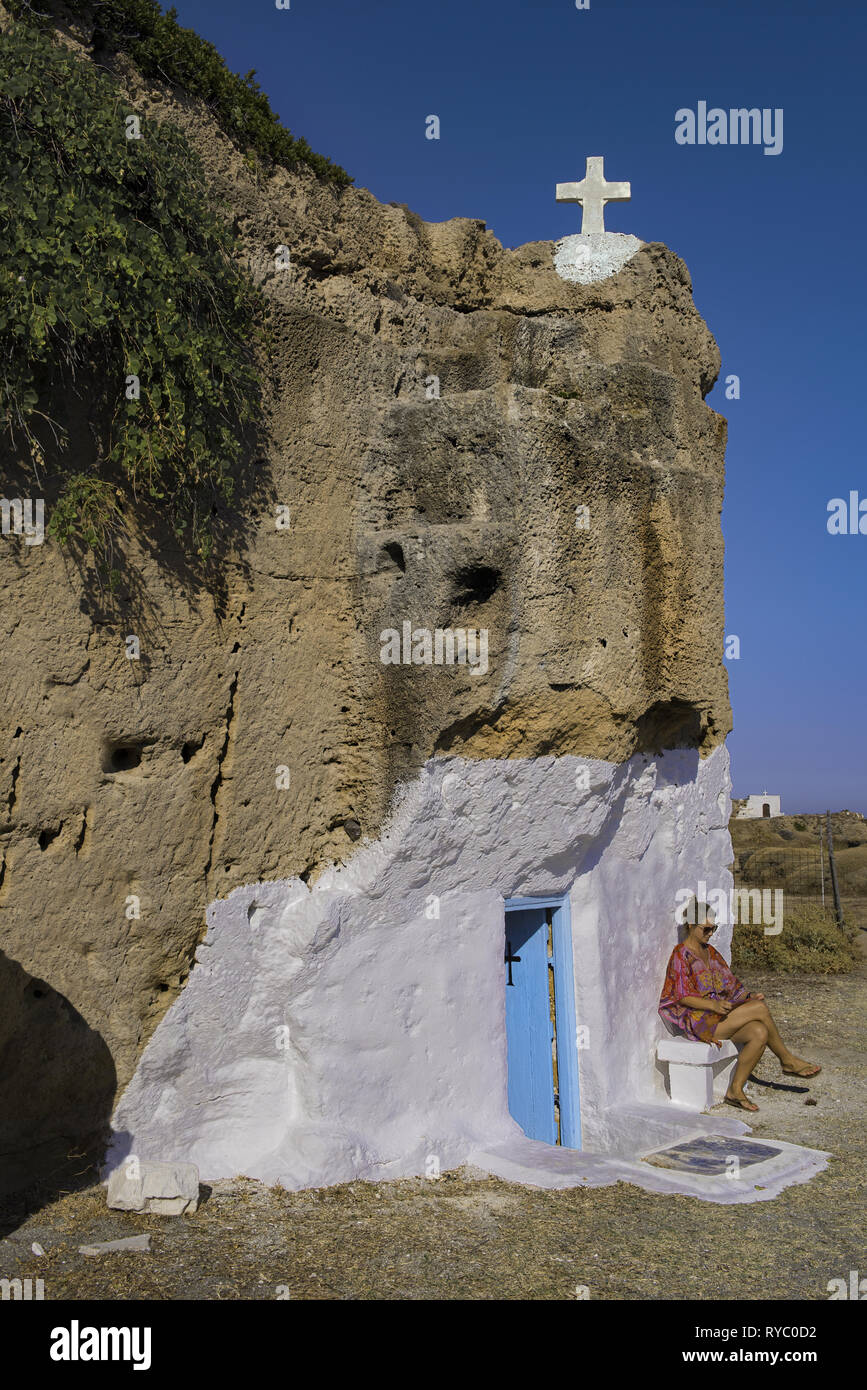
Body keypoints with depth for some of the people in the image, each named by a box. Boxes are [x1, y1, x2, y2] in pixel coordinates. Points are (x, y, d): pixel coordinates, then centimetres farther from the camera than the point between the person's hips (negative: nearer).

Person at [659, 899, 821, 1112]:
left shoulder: (709, 951, 17)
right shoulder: (682, 955, -9)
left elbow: (728, 983, 18)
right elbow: (683, 997, -14)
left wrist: (748, 997, -1)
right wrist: (713, 1005, -27)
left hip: (716, 1014, 8)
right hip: (697, 1019, -8)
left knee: (760, 1033, -21)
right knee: (761, 1008, -19)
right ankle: (787, 1060, -1)